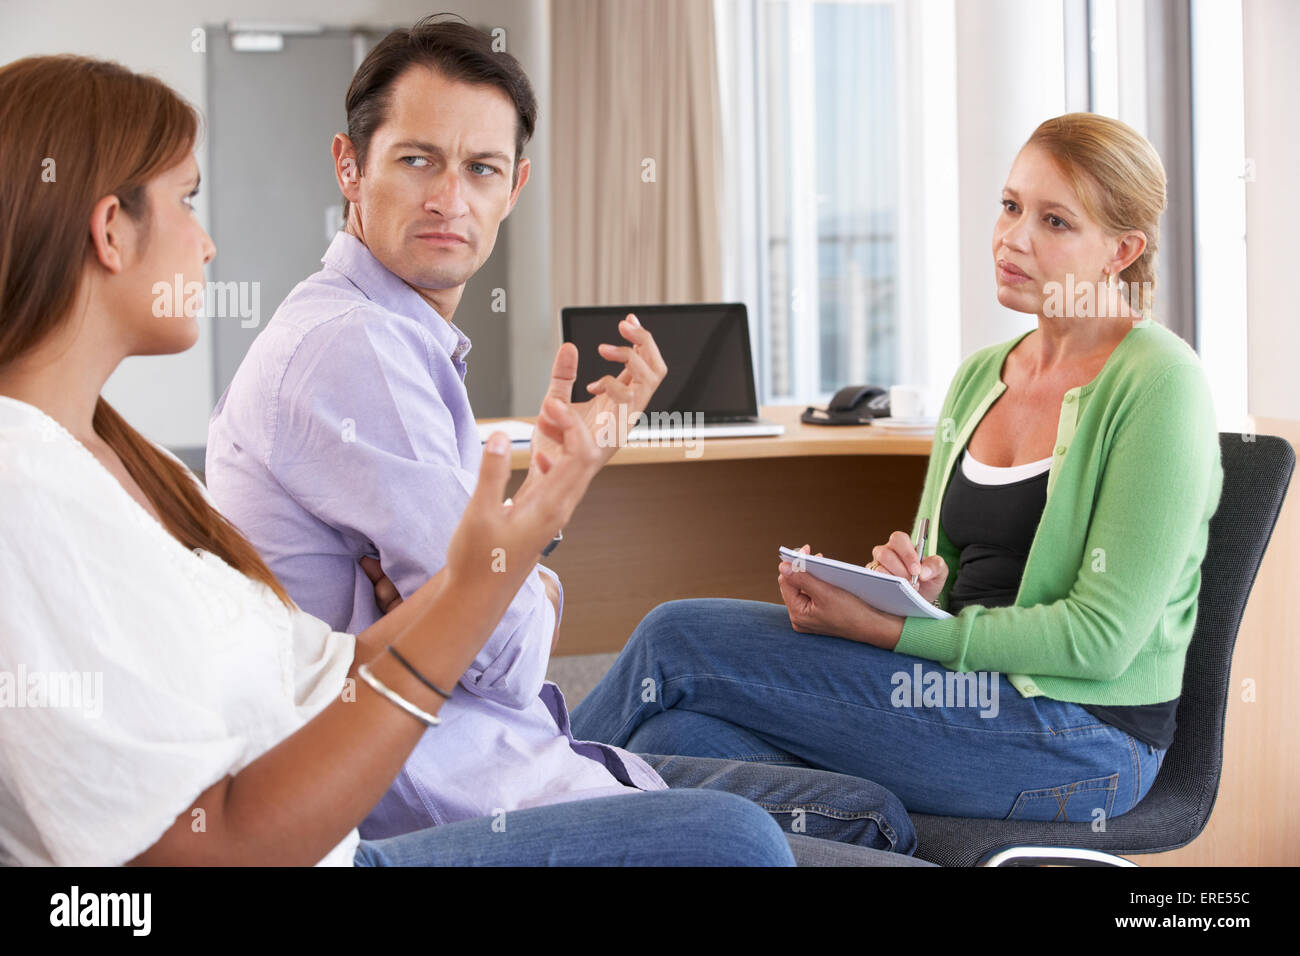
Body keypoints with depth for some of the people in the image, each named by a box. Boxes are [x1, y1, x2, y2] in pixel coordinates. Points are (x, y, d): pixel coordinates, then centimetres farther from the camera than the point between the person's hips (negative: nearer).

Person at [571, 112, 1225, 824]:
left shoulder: (1158, 380, -10)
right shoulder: (979, 377, 12)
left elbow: (1102, 637, -15)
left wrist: (883, 627, -17)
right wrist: (913, 584, -7)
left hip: (1082, 738, -6)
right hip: (975, 686, 6)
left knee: (679, 638, -14)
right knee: (680, 738, -22)